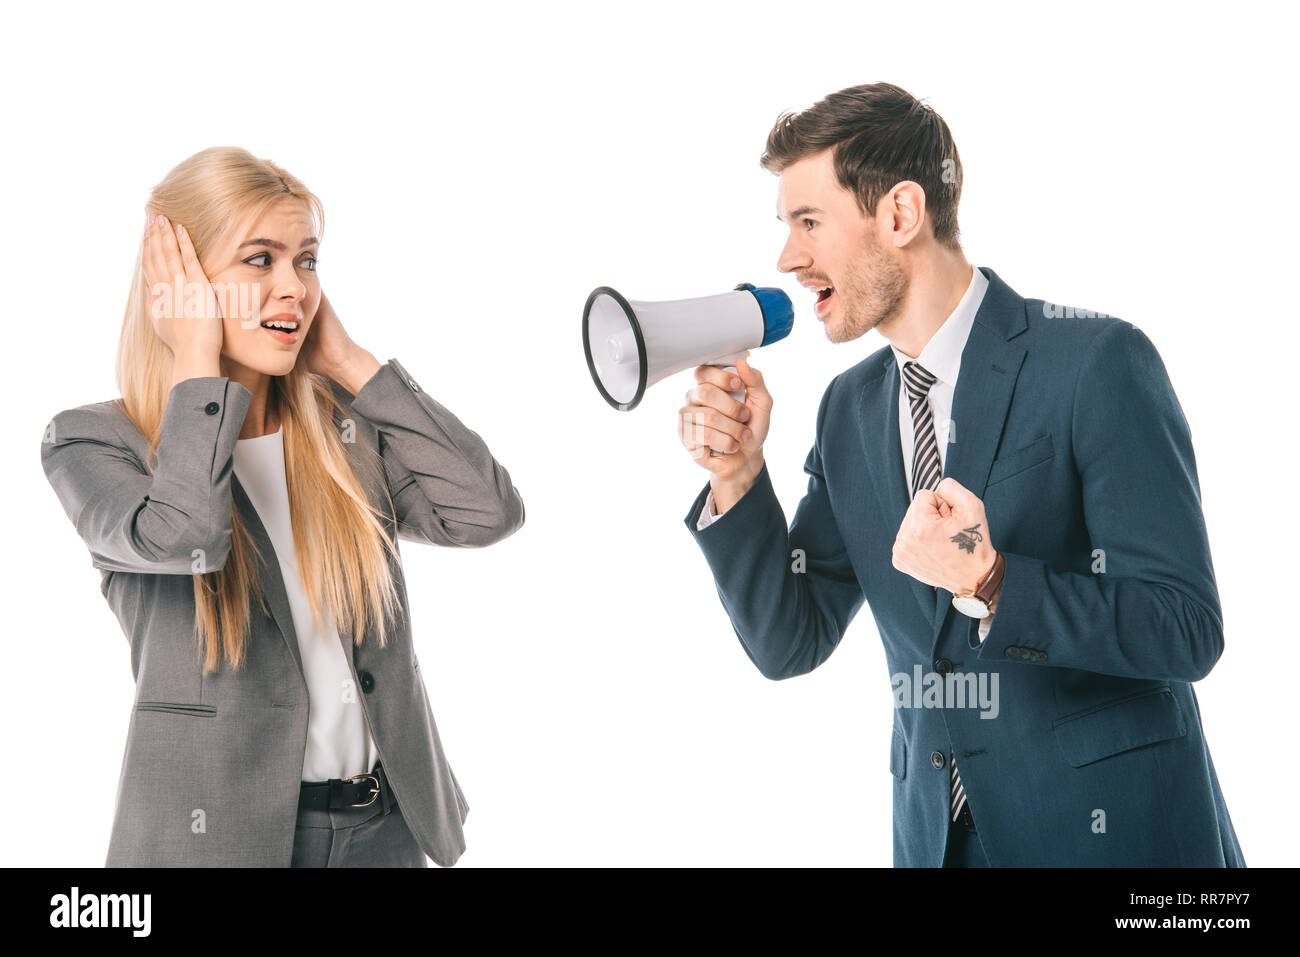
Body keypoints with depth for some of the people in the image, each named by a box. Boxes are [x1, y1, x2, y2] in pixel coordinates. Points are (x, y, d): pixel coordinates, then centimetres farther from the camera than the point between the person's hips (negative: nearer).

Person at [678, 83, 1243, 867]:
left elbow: (1187, 631, -16)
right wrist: (738, 479, -9)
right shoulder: (850, 408, 5)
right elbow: (789, 644, 5)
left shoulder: (1098, 361, -14)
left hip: (1112, 828, -5)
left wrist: (988, 583, -29)